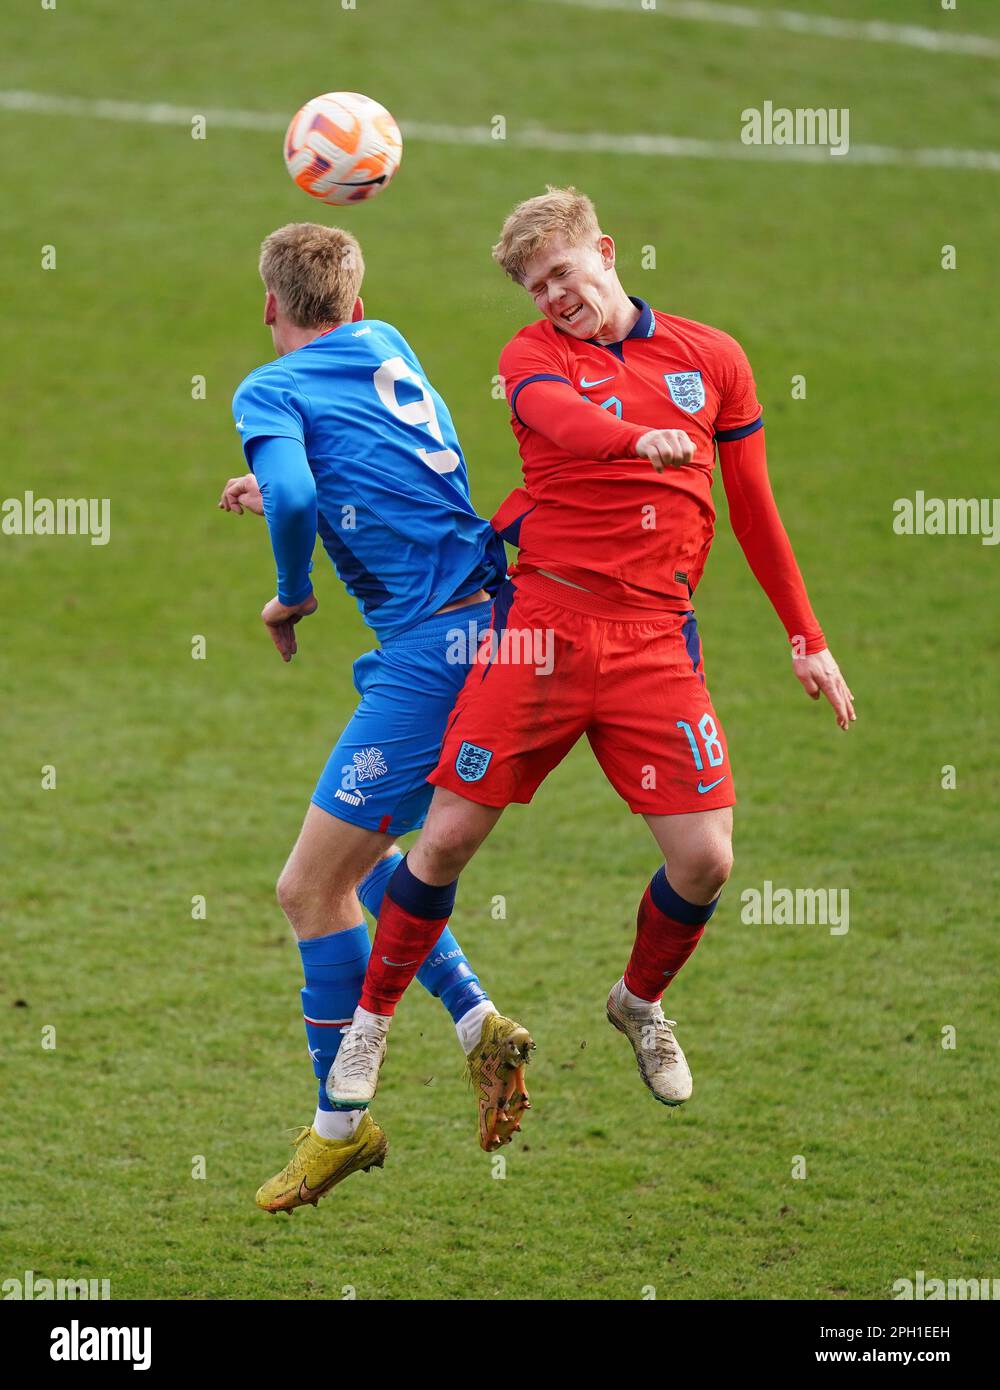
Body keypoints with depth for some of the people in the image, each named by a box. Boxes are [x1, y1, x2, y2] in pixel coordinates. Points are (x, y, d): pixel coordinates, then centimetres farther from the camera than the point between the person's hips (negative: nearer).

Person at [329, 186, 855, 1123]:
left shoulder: (712, 358, 11)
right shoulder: (533, 354, 3)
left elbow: (753, 509, 18)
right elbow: (560, 414, -22)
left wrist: (806, 639, 18)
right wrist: (642, 438, -44)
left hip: (655, 638, 1)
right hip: (541, 620, -1)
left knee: (704, 860, -7)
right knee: (449, 836, -2)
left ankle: (639, 1002, 24)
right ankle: (371, 1022, 19)